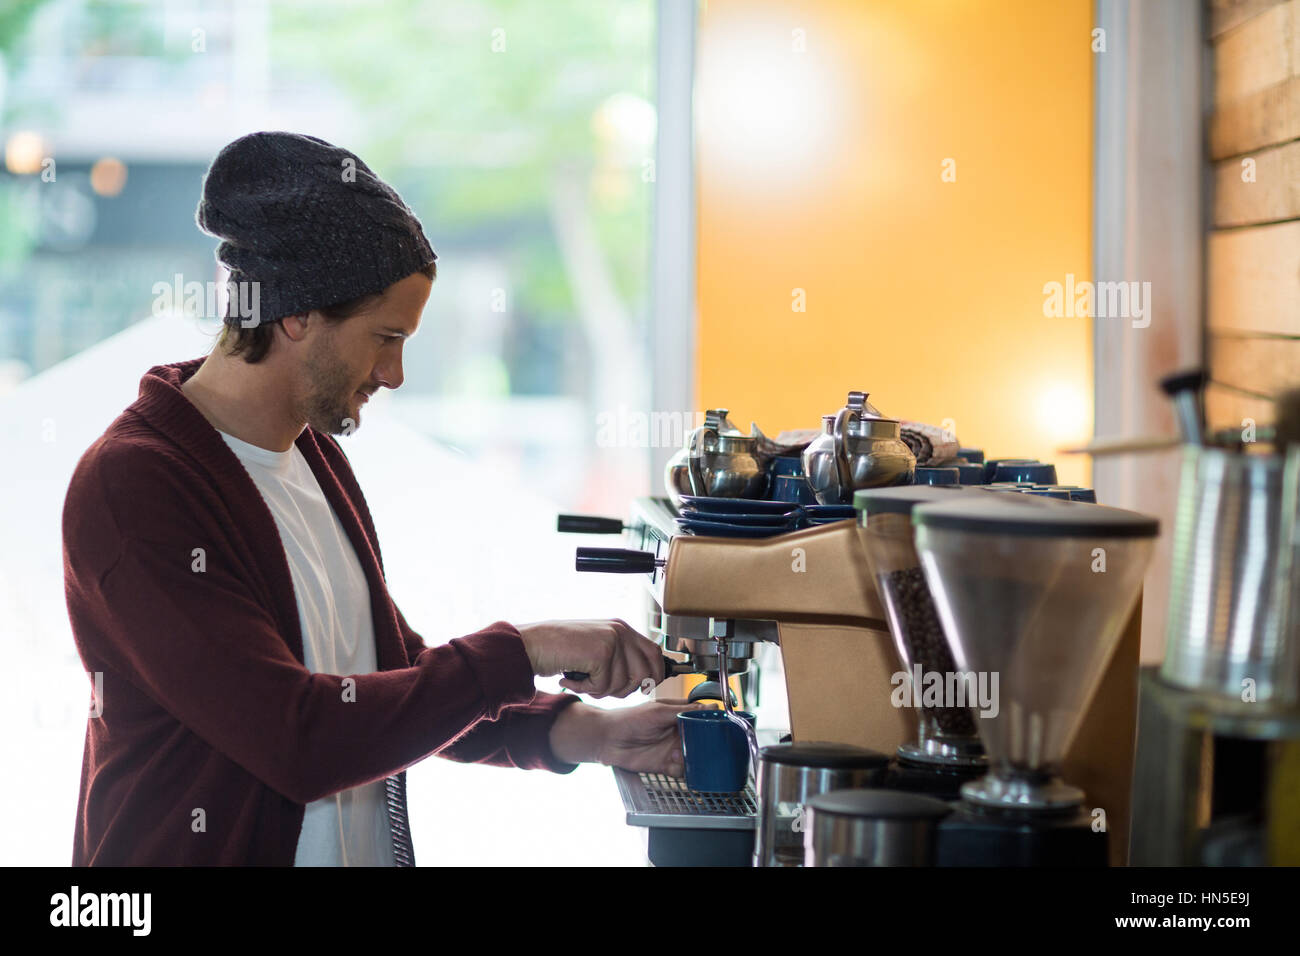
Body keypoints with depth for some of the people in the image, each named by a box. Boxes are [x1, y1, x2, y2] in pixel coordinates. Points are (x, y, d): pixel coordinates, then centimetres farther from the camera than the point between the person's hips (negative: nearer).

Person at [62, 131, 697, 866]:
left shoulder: (315, 452, 8)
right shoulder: (131, 485, -19)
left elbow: (395, 670, 14)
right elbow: (297, 739, -25)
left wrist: (582, 734, 1)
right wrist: (519, 652, -19)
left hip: (369, 847, 8)